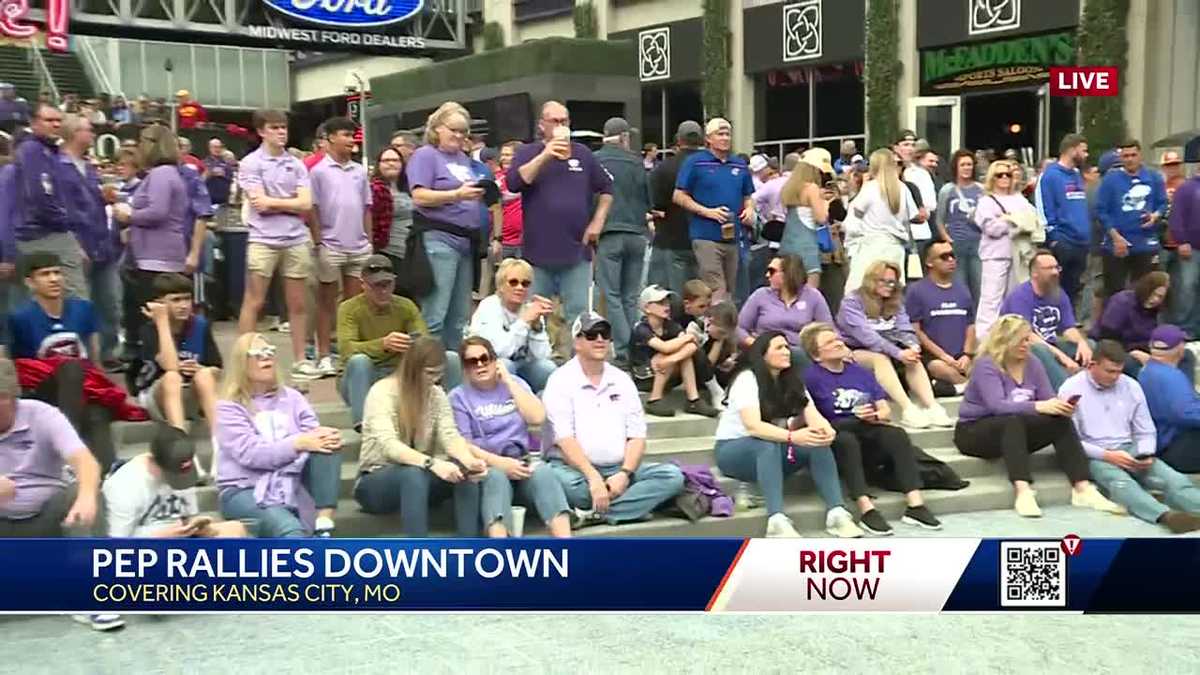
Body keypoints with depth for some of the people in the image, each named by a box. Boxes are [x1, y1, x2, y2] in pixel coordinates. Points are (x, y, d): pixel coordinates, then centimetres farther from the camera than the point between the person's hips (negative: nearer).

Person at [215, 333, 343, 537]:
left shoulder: (291, 397, 16)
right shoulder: (228, 407, 0)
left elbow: (316, 435, 2)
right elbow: (249, 453, -15)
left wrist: (328, 438, -23)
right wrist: (298, 443, -26)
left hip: (292, 485, 4)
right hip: (246, 491, -4)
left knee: (328, 444, -22)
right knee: (287, 528, -35)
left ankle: (324, 529, -32)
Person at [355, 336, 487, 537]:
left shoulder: (437, 395, 2)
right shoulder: (382, 392, -16)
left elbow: (450, 436, -12)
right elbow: (388, 445, -30)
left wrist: (470, 461, -34)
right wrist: (431, 463, -44)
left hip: (419, 476, 5)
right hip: (377, 482, -5)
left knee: (464, 470, -24)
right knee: (414, 473, -38)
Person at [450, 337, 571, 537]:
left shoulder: (514, 383, 15)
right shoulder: (459, 397, 6)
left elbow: (537, 418, -2)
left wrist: (508, 381, -2)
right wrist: (500, 463, -18)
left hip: (525, 459, 2)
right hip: (487, 466, -2)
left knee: (543, 472, -31)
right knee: (496, 477, -37)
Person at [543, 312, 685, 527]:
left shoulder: (622, 380, 13)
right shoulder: (561, 381, -2)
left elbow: (637, 436, 7)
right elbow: (565, 439, -13)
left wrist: (625, 474, -12)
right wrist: (593, 478, -25)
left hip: (619, 469, 5)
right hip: (574, 467, -5)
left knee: (672, 475, -19)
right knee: (563, 482, -38)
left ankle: (595, 514, -28)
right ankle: (643, 500, -22)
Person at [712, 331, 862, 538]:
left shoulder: (793, 381, 3)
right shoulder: (747, 379, -17)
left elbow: (813, 416, -11)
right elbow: (753, 426, -31)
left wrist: (825, 429, -35)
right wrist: (792, 437, -46)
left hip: (773, 448, 6)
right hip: (733, 450, -6)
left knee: (818, 444, -20)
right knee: (769, 446, -38)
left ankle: (836, 513, -29)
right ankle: (777, 520, -47)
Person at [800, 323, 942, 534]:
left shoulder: (860, 372, 15)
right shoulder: (811, 377, -2)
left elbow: (886, 410, 11)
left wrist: (873, 416, -13)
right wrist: (856, 418, -15)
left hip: (866, 443, 5)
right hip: (834, 445, -5)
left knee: (896, 434, -22)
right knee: (846, 439, -36)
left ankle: (915, 506, -31)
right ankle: (867, 510, -43)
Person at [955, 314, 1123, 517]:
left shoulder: (1032, 364, 5)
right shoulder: (986, 365, -17)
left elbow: (1048, 399, -1)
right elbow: (998, 406, -30)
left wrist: (1061, 406, -25)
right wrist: (1038, 406, -40)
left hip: (1016, 430, 6)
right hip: (975, 432, -6)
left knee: (1061, 421, -18)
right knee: (1014, 421, -37)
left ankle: (1083, 489, -24)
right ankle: (1023, 492, -48)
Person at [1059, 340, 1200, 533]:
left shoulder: (1131, 386, 12)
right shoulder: (1071, 389, -2)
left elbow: (1146, 432, 15)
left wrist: (1145, 455, -7)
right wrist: (1107, 455, -17)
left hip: (1129, 450, 5)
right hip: (1093, 456, -5)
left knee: (1172, 477, -25)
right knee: (1120, 481, -38)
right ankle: (1166, 516, -61)